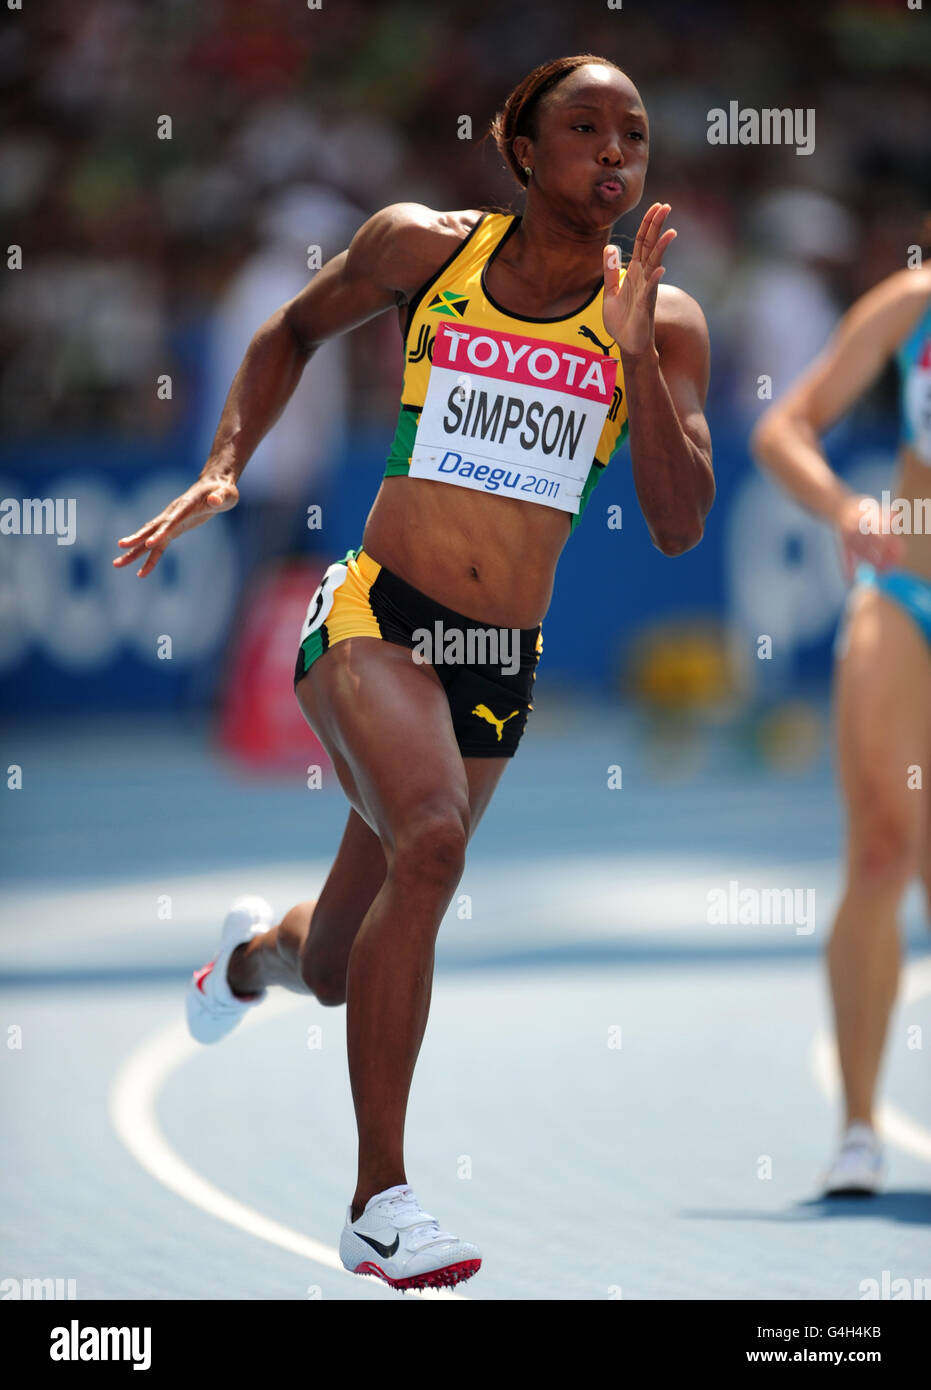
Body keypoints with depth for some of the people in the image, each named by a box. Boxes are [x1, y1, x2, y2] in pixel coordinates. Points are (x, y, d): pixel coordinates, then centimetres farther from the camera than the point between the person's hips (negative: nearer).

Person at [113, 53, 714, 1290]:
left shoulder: (663, 324, 1)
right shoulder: (422, 249, 0)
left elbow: (680, 526, -8)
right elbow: (294, 332, 18)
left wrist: (633, 355, -17)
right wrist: (223, 469, 6)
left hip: (501, 667, 3)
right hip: (374, 617, -3)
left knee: (337, 967, 14)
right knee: (430, 839, -33)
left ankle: (258, 950, 56)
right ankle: (380, 1198, -27)